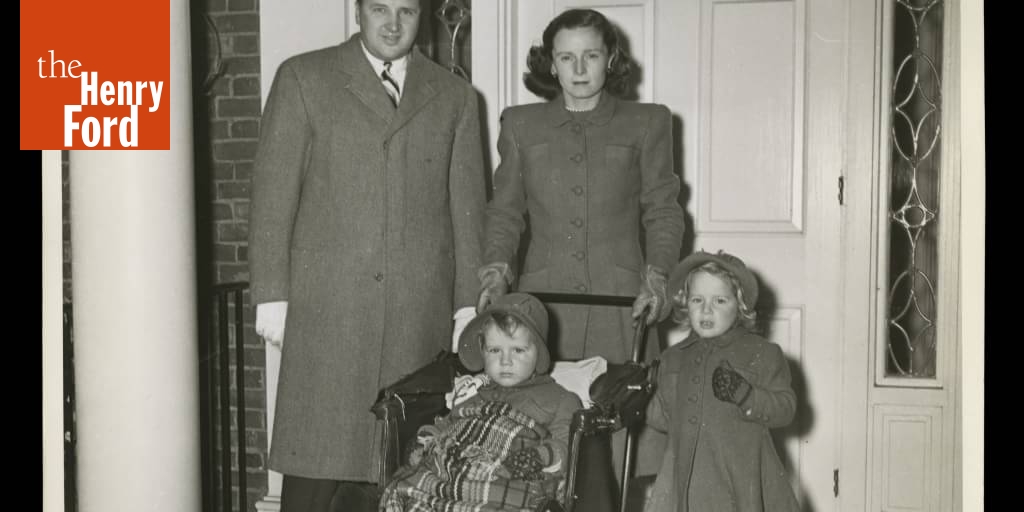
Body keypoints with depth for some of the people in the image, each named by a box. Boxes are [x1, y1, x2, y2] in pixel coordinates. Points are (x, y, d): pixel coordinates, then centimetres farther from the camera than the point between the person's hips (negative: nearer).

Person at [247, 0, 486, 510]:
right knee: (316, 453, -2)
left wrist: (469, 303, 5)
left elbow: (467, 204, 11)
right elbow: (273, 188, 2)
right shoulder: (303, 78, 7)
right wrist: (271, 295, -5)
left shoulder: (454, 95, 14)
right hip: (325, 301, -1)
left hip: (421, 307, 2)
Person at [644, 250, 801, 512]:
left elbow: (785, 408, -6)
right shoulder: (673, 357, 14)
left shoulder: (763, 353, 1)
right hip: (685, 477, 3)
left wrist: (744, 394, -19)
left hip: (741, 479, -3)